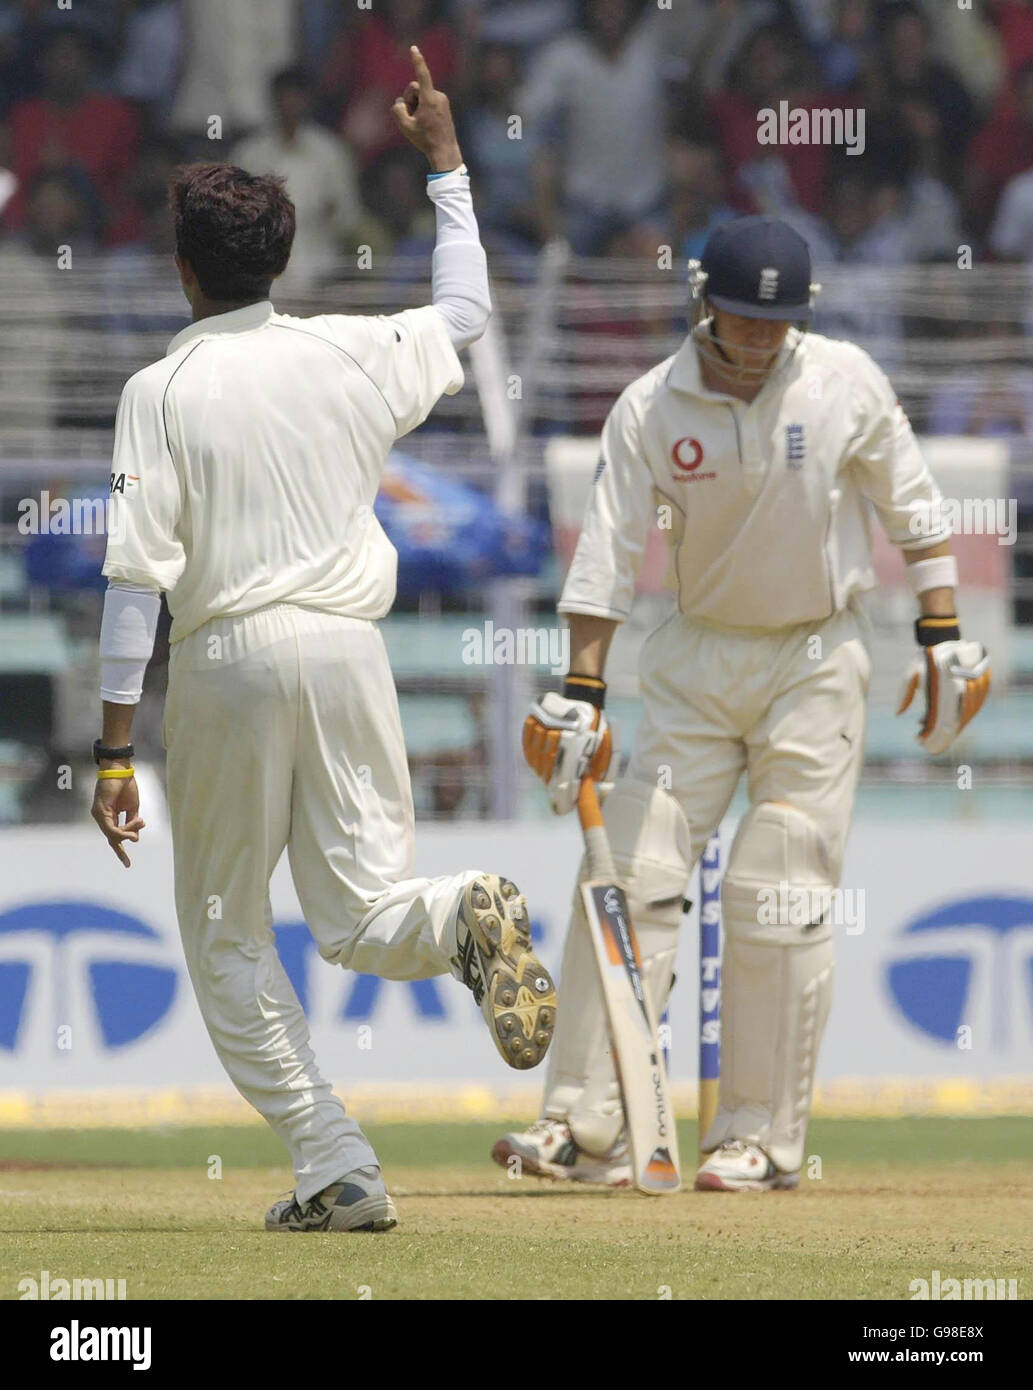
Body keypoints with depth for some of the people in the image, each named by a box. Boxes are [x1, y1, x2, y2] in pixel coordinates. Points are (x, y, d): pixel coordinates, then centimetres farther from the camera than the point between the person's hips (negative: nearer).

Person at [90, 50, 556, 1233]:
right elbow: (465, 309, 28)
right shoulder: (352, 355, 6)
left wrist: (114, 748, -9)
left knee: (225, 932, 11)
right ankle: (467, 922, -30)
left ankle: (335, 1166, 1)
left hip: (227, 658, -3)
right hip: (347, 648, 3)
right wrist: (444, 160, 36)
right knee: (361, 918, 7)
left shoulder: (163, 391, -5)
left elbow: (137, 575, -10)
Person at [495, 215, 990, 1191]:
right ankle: (585, 1128, -7)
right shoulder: (650, 408, -8)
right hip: (695, 661, 2)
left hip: (816, 662, -2)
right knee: (632, 876, -6)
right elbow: (606, 554, -10)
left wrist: (942, 637, -1)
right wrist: (580, 694, -16)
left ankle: (763, 1138, 1)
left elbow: (911, 506, 2)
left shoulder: (846, 384, -9)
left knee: (779, 903, -7)